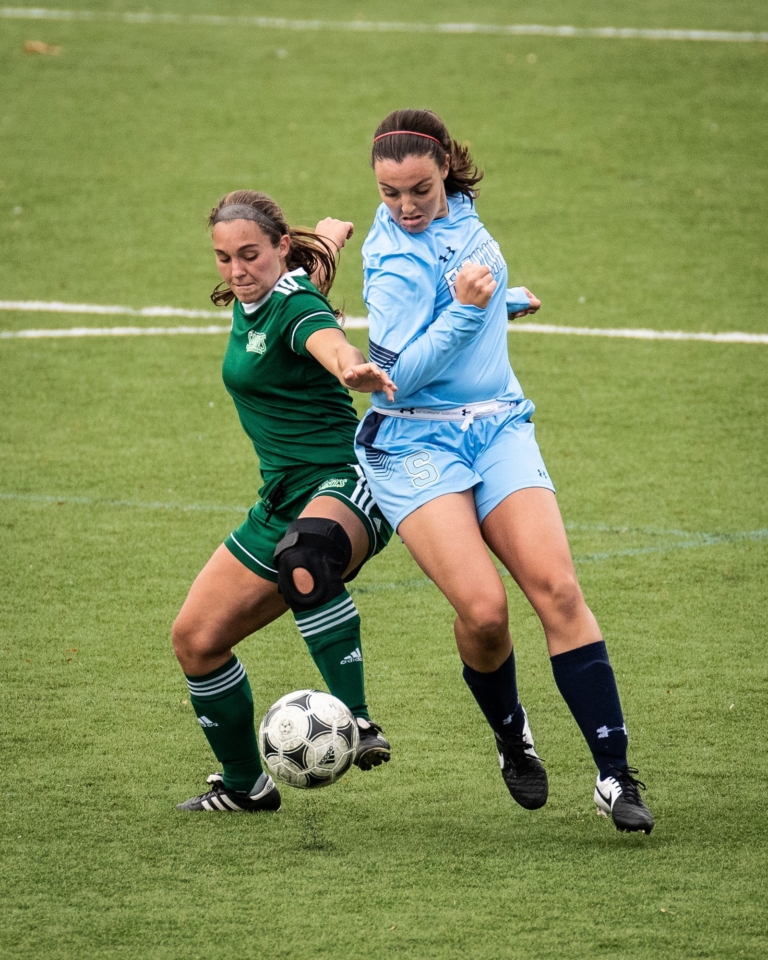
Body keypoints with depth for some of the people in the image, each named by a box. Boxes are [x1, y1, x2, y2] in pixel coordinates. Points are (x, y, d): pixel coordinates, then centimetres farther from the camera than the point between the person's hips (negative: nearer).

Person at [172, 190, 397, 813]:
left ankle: (357, 723, -46)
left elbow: (331, 343, -43)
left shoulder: (295, 308, -16)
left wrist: (354, 368, -62)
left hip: (346, 485, -10)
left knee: (304, 551, -44)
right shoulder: (252, 301, 9)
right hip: (285, 498, 10)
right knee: (196, 639, 6)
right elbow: (333, 231, 25)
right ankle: (244, 784, 24)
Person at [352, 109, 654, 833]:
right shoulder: (397, 260, -15)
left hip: (499, 427, 6)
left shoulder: (458, 211, 8)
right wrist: (465, 309, -23)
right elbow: (397, 376, -19)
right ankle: (512, 739, 9)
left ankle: (615, 777, -11)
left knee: (556, 590, -12)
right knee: (482, 609, -21)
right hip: (417, 443, -6)